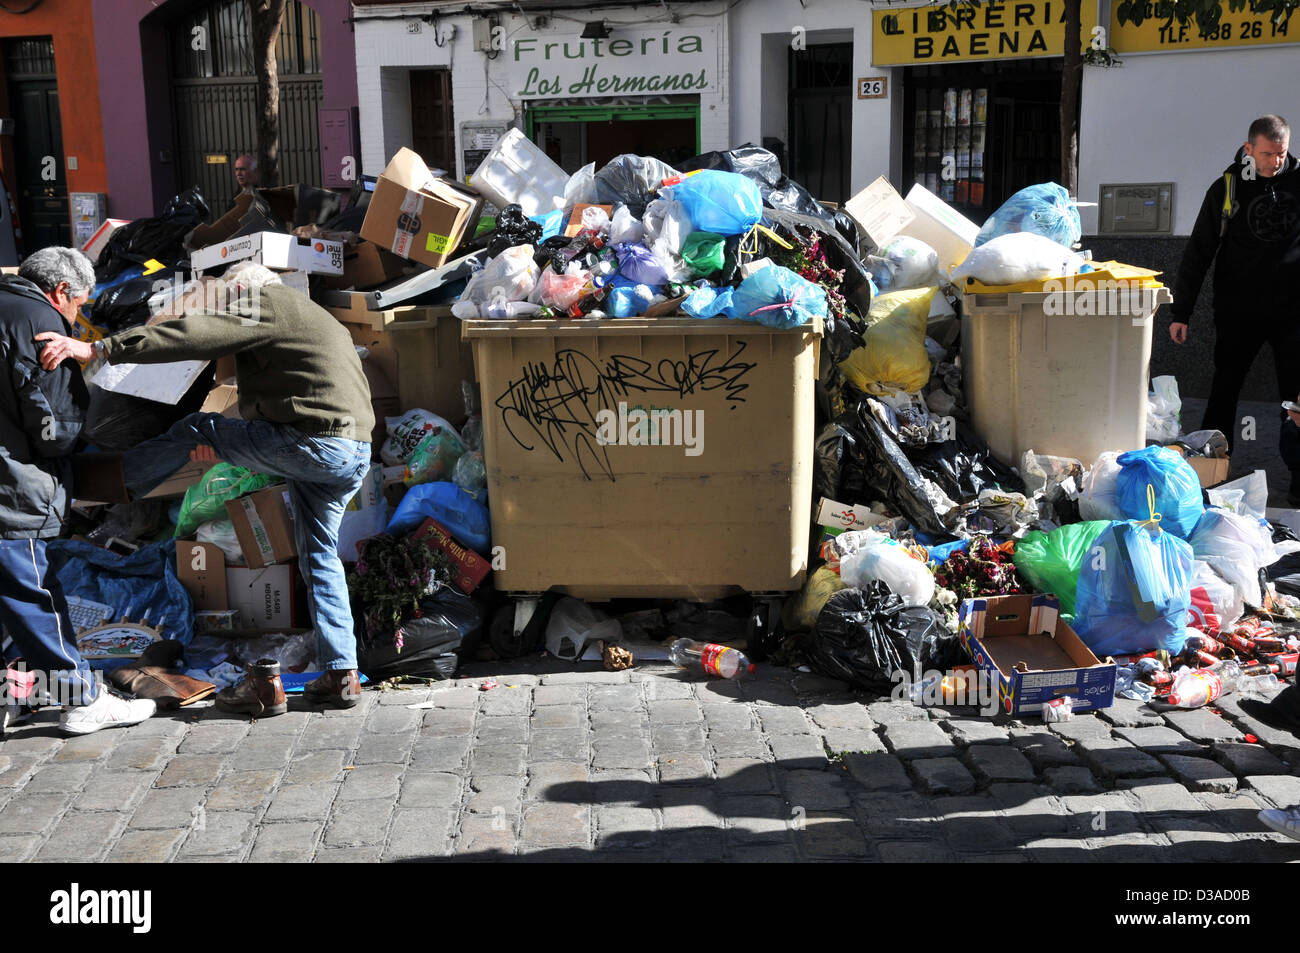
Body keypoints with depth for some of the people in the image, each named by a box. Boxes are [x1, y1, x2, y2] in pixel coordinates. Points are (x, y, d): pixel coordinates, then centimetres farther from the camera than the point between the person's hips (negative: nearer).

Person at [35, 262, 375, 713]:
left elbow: (193, 334, -13)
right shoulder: (316, 318, 30)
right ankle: (341, 675, 16)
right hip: (355, 456, 9)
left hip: (310, 445, -9)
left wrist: (97, 349, -15)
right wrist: (228, 446, 26)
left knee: (195, 430, 9)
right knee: (319, 555, 17)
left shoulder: (264, 304, 1)